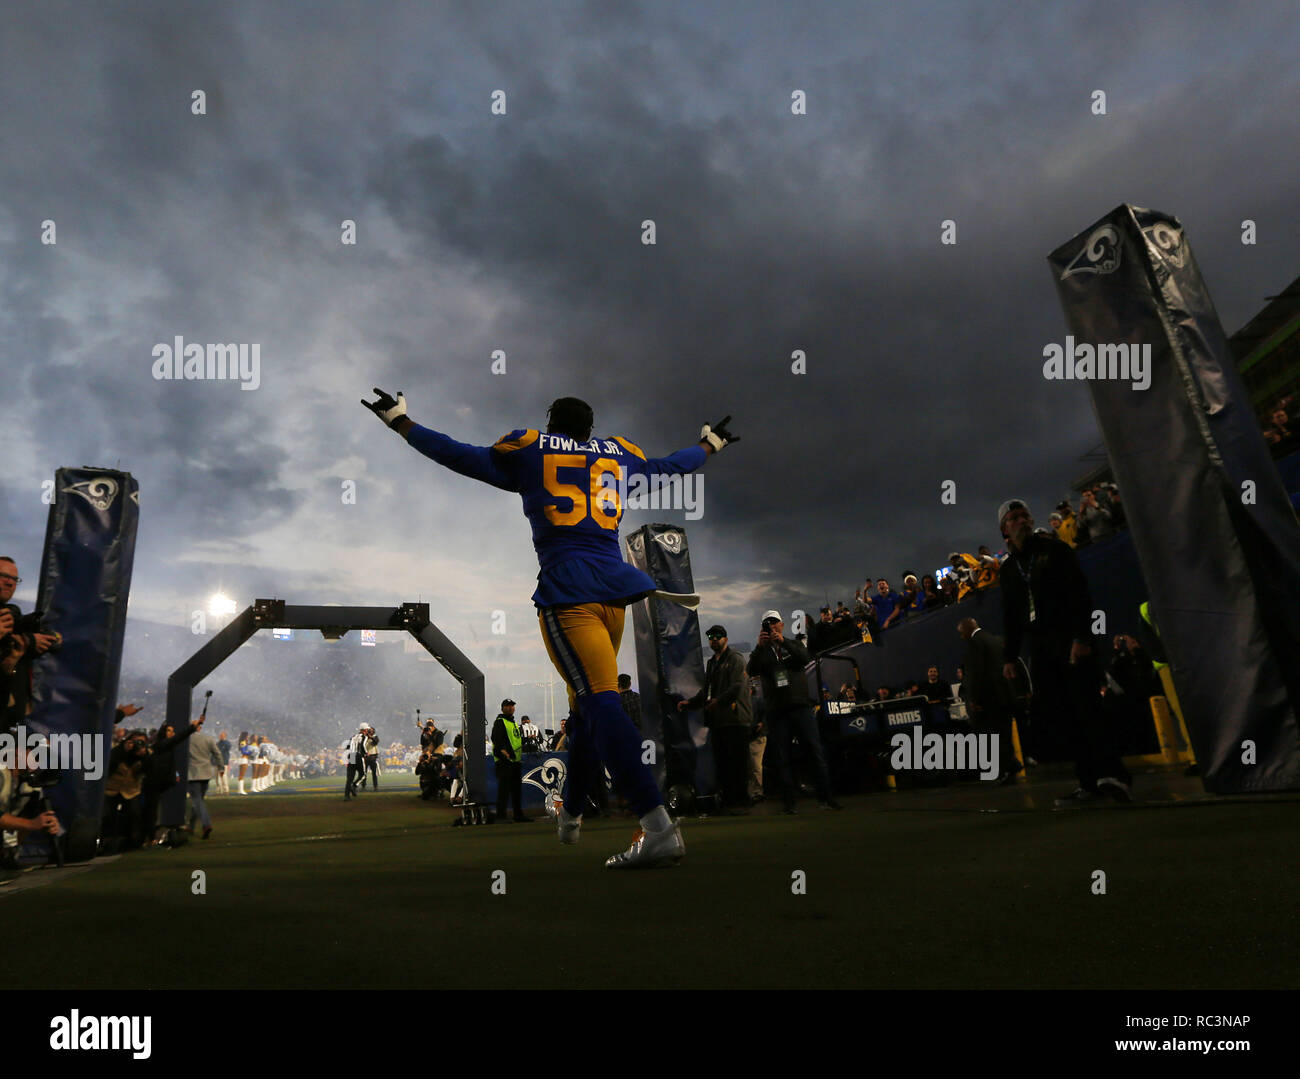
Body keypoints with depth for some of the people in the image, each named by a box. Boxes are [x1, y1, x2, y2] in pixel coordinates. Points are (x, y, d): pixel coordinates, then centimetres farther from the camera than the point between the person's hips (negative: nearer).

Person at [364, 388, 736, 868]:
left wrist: (401, 422, 28)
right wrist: (709, 445, 56)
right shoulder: (618, 452, 21)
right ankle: (570, 816, 32)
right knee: (586, 703, 18)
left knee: (600, 700, -16)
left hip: (567, 590, -5)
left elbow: (463, 457, 13)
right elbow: (668, 466, 35)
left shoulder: (528, 447, 10)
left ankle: (659, 828, -27)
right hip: (617, 585, 6)